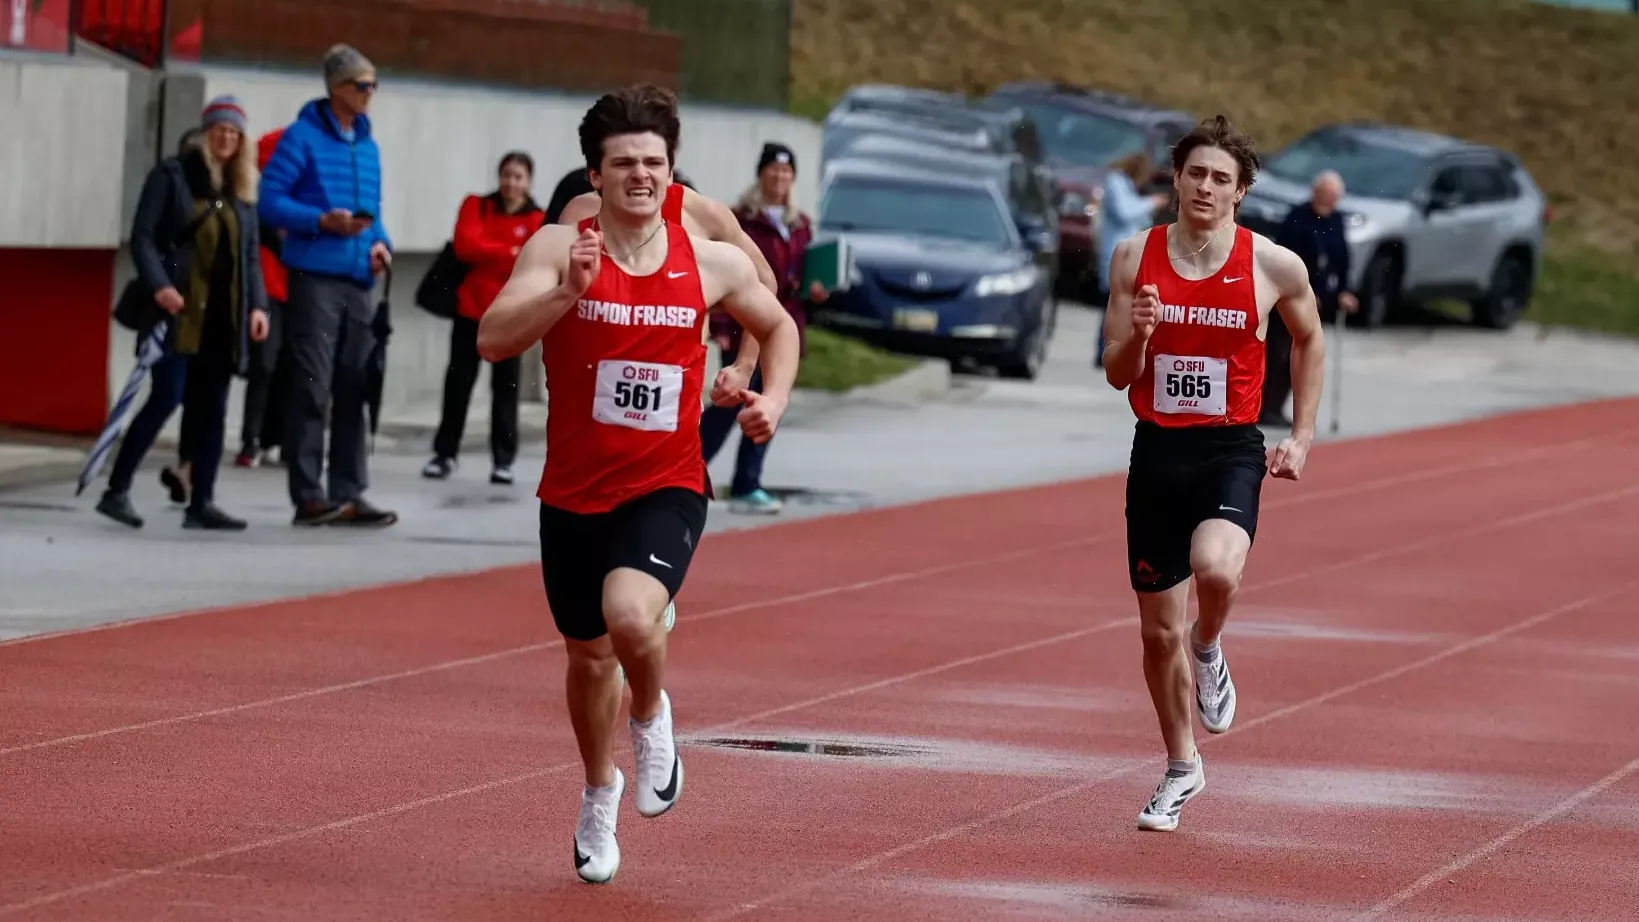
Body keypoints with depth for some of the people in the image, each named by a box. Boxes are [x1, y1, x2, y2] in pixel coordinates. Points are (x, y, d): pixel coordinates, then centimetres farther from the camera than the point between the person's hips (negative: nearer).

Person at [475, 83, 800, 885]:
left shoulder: (713, 263, -4)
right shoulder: (559, 248, -10)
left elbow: (777, 326, 16)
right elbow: (492, 340, -22)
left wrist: (773, 399, -1)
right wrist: (567, 292, -35)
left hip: (665, 489, -1)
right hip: (573, 492, 1)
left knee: (630, 615, -30)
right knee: (589, 656, 16)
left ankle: (652, 715, 5)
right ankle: (600, 793, 44)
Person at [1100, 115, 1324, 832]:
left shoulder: (1274, 266, -5)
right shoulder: (1135, 257, 0)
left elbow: (1309, 342, 15)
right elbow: (1117, 375, 4)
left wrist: (1302, 437, 10)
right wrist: (1137, 335, -18)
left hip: (1230, 451, -3)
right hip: (1156, 450, 3)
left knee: (1216, 570, -34)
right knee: (1158, 630, 9)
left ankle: (1208, 647, 2)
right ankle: (1181, 768, 30)